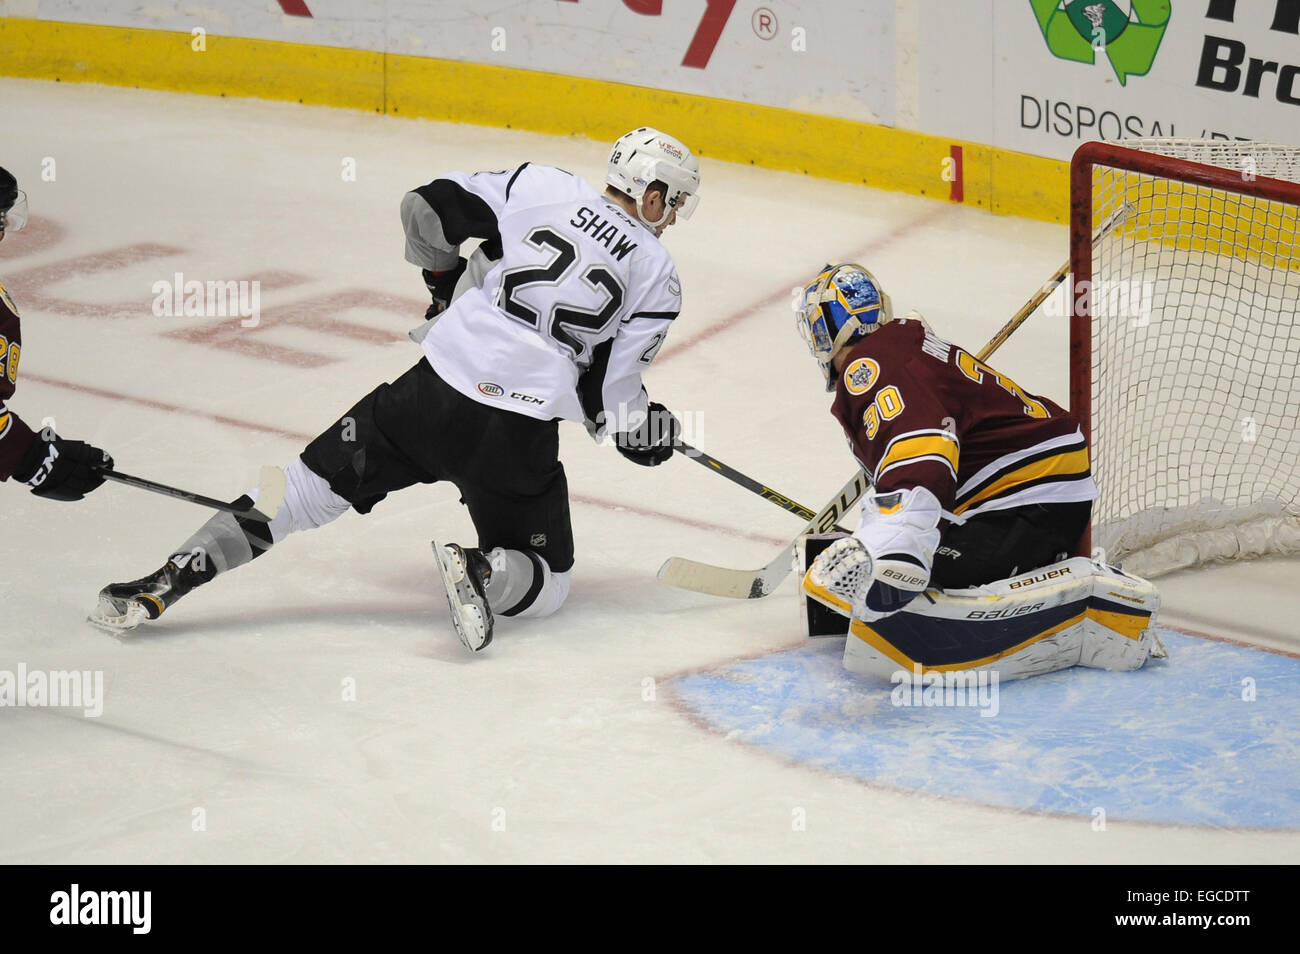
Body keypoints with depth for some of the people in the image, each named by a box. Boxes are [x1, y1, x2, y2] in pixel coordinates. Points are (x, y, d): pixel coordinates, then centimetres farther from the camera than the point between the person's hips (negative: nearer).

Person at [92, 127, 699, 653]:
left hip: (435, 392, 2)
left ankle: (165, 581, 2)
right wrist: (650, 431, 21)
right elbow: (610, 399, 0)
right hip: (519, 438, -2)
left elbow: (429, 208, 10)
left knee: (310, 487, 12)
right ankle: (483, 572, -19)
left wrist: (447, 281, 26)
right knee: (543, 586, 16)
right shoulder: (657, 275, 3)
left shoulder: (544, 187, 9)